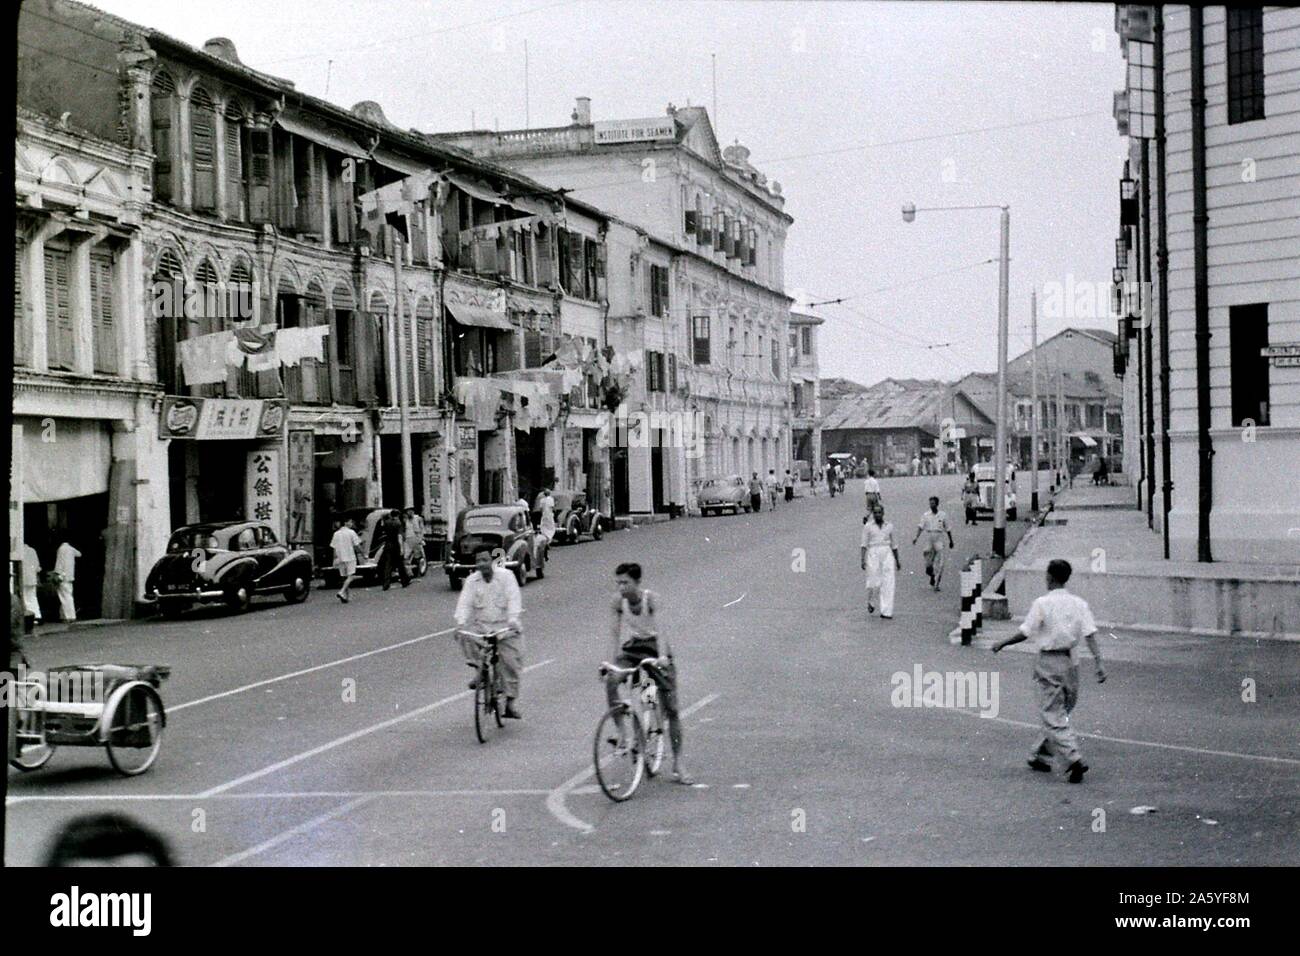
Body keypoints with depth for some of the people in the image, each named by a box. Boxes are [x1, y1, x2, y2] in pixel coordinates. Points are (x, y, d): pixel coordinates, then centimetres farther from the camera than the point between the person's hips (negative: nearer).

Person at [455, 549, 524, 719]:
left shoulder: (505, 576, -4)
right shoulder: (471, 580, 2)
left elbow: (513, 599, -14)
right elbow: (465, 602, -7)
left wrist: (513, 620, -29)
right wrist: (460, 622, -24)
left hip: (505, 626, -2)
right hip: (481, 625, 2)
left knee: (511, 664, -7)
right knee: (466, 637, -29)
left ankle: (511, 702, 5)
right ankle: (479, 670, -10)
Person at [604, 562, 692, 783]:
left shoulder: (651, 598, -21)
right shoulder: (619, 601, -11)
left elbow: (658, 628, -33)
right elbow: (617, 633, -6)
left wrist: (662, 656, -48)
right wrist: (614, 662, -14)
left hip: (654, 649, -2)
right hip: (631, 649, 2)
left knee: (671, 709, -1)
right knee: (610, 680, -30)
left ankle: (678, 763, 11)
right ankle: (621, 731, -20)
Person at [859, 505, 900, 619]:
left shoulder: (889, 526, 11)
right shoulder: (868, 526, 2)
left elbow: (893, 545, 18)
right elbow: (864, 544, -1)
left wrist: (897, 560, 20)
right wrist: (863, 560, -11)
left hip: (887, 554, 2)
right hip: (873, 555, -2)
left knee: (888, 583, -7)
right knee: (874, 583, -5)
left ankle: (886, 612, -5)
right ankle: (870, 603, 26)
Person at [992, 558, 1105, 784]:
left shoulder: (1042, 603, -11)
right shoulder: (1079, 604, 2)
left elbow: (1025, 633, -9)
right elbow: (1090, 634, -6)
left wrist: (1002, 644, 5)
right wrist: (1099, 663, -7)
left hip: (1049, 662, -5)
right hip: (1071, 660, 5)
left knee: (1053, 716, -2)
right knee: (1060, 713, 18)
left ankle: (1075, 759, -15)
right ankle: (1042, 755, 27)